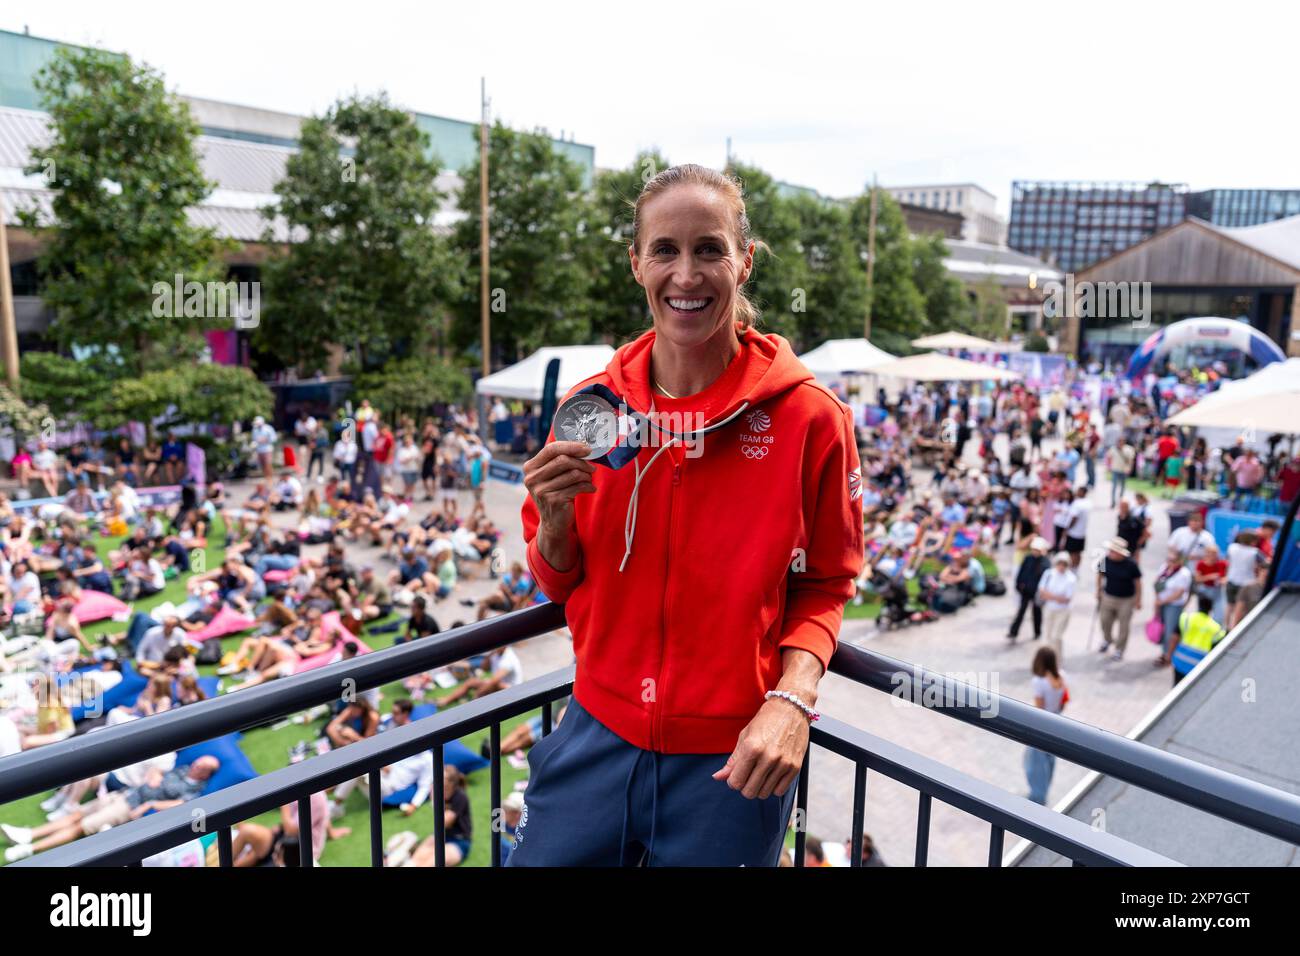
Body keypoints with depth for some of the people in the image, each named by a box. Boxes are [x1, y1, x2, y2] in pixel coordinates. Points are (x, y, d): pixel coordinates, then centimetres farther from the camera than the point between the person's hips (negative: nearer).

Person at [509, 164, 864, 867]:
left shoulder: (809, 417, -11)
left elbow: (823, 586, 0)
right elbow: (559, 584, 6)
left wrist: (792, 699, -16)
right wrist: (554, 519, -15)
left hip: (732, 757, -2)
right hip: (599, 734, 3)